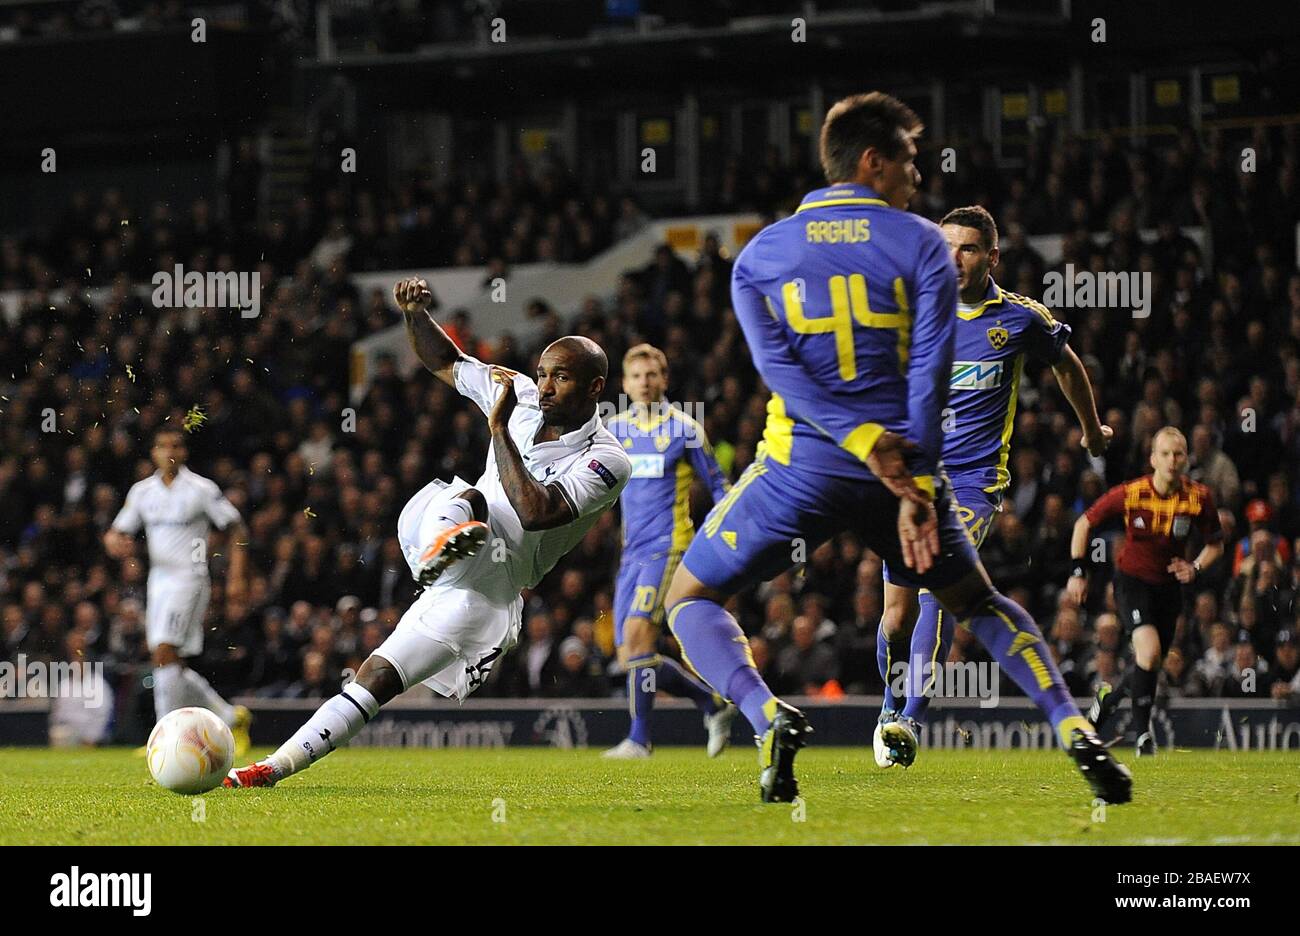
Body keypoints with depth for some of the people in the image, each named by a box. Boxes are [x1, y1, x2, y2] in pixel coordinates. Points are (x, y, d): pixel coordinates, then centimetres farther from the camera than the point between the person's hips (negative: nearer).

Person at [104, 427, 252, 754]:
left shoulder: (202, 489, -5)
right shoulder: (142, 491, 10)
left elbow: (235, 530, 0)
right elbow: (117, 532, 14)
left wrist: (237, 576, -8)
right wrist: (115, 543, -11)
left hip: (189, 578, -6)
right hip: (158, 579, 6)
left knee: (163, 653, -19)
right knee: (173, 668, 6)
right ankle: (231, 717, 21)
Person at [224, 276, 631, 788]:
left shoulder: (606, 462, -15)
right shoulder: (523, 396, 3)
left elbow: (534, 512, -29)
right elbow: (444, 362, 16)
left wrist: (499, 428, -29)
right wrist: (416, 313, -3)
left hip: (486, 589, -4)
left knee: (375, 680, -8)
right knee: (464, 498, -32)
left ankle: (280, 764, -6)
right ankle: (446, 542, -62)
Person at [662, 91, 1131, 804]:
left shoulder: (759, 255, 7)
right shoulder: (921, 245, 4)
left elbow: (777, 365, -7)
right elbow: (930, 372, -6)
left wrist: (866, 442, -16)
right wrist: (915, 487, -8)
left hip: (800, 469, -1)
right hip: (903, 469, 1)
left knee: (690, 600, 13)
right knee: (978, 602, 23)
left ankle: (769, 718, -15)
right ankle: (1075, 732, 3)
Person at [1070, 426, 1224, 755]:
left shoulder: (1199, 497, -11)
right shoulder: (1130, 494, -16)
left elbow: (1216, 543, 4)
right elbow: (1084, 523, -3)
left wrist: (1195, 567, -15)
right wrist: (1078, 571, -7)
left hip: (1169, 585, 3)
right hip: (1132, 580, -3)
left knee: (1151, 665, 8)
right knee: (1149, 651, -25)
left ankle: (1109, 695, 40)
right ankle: (1142, 732, -11)